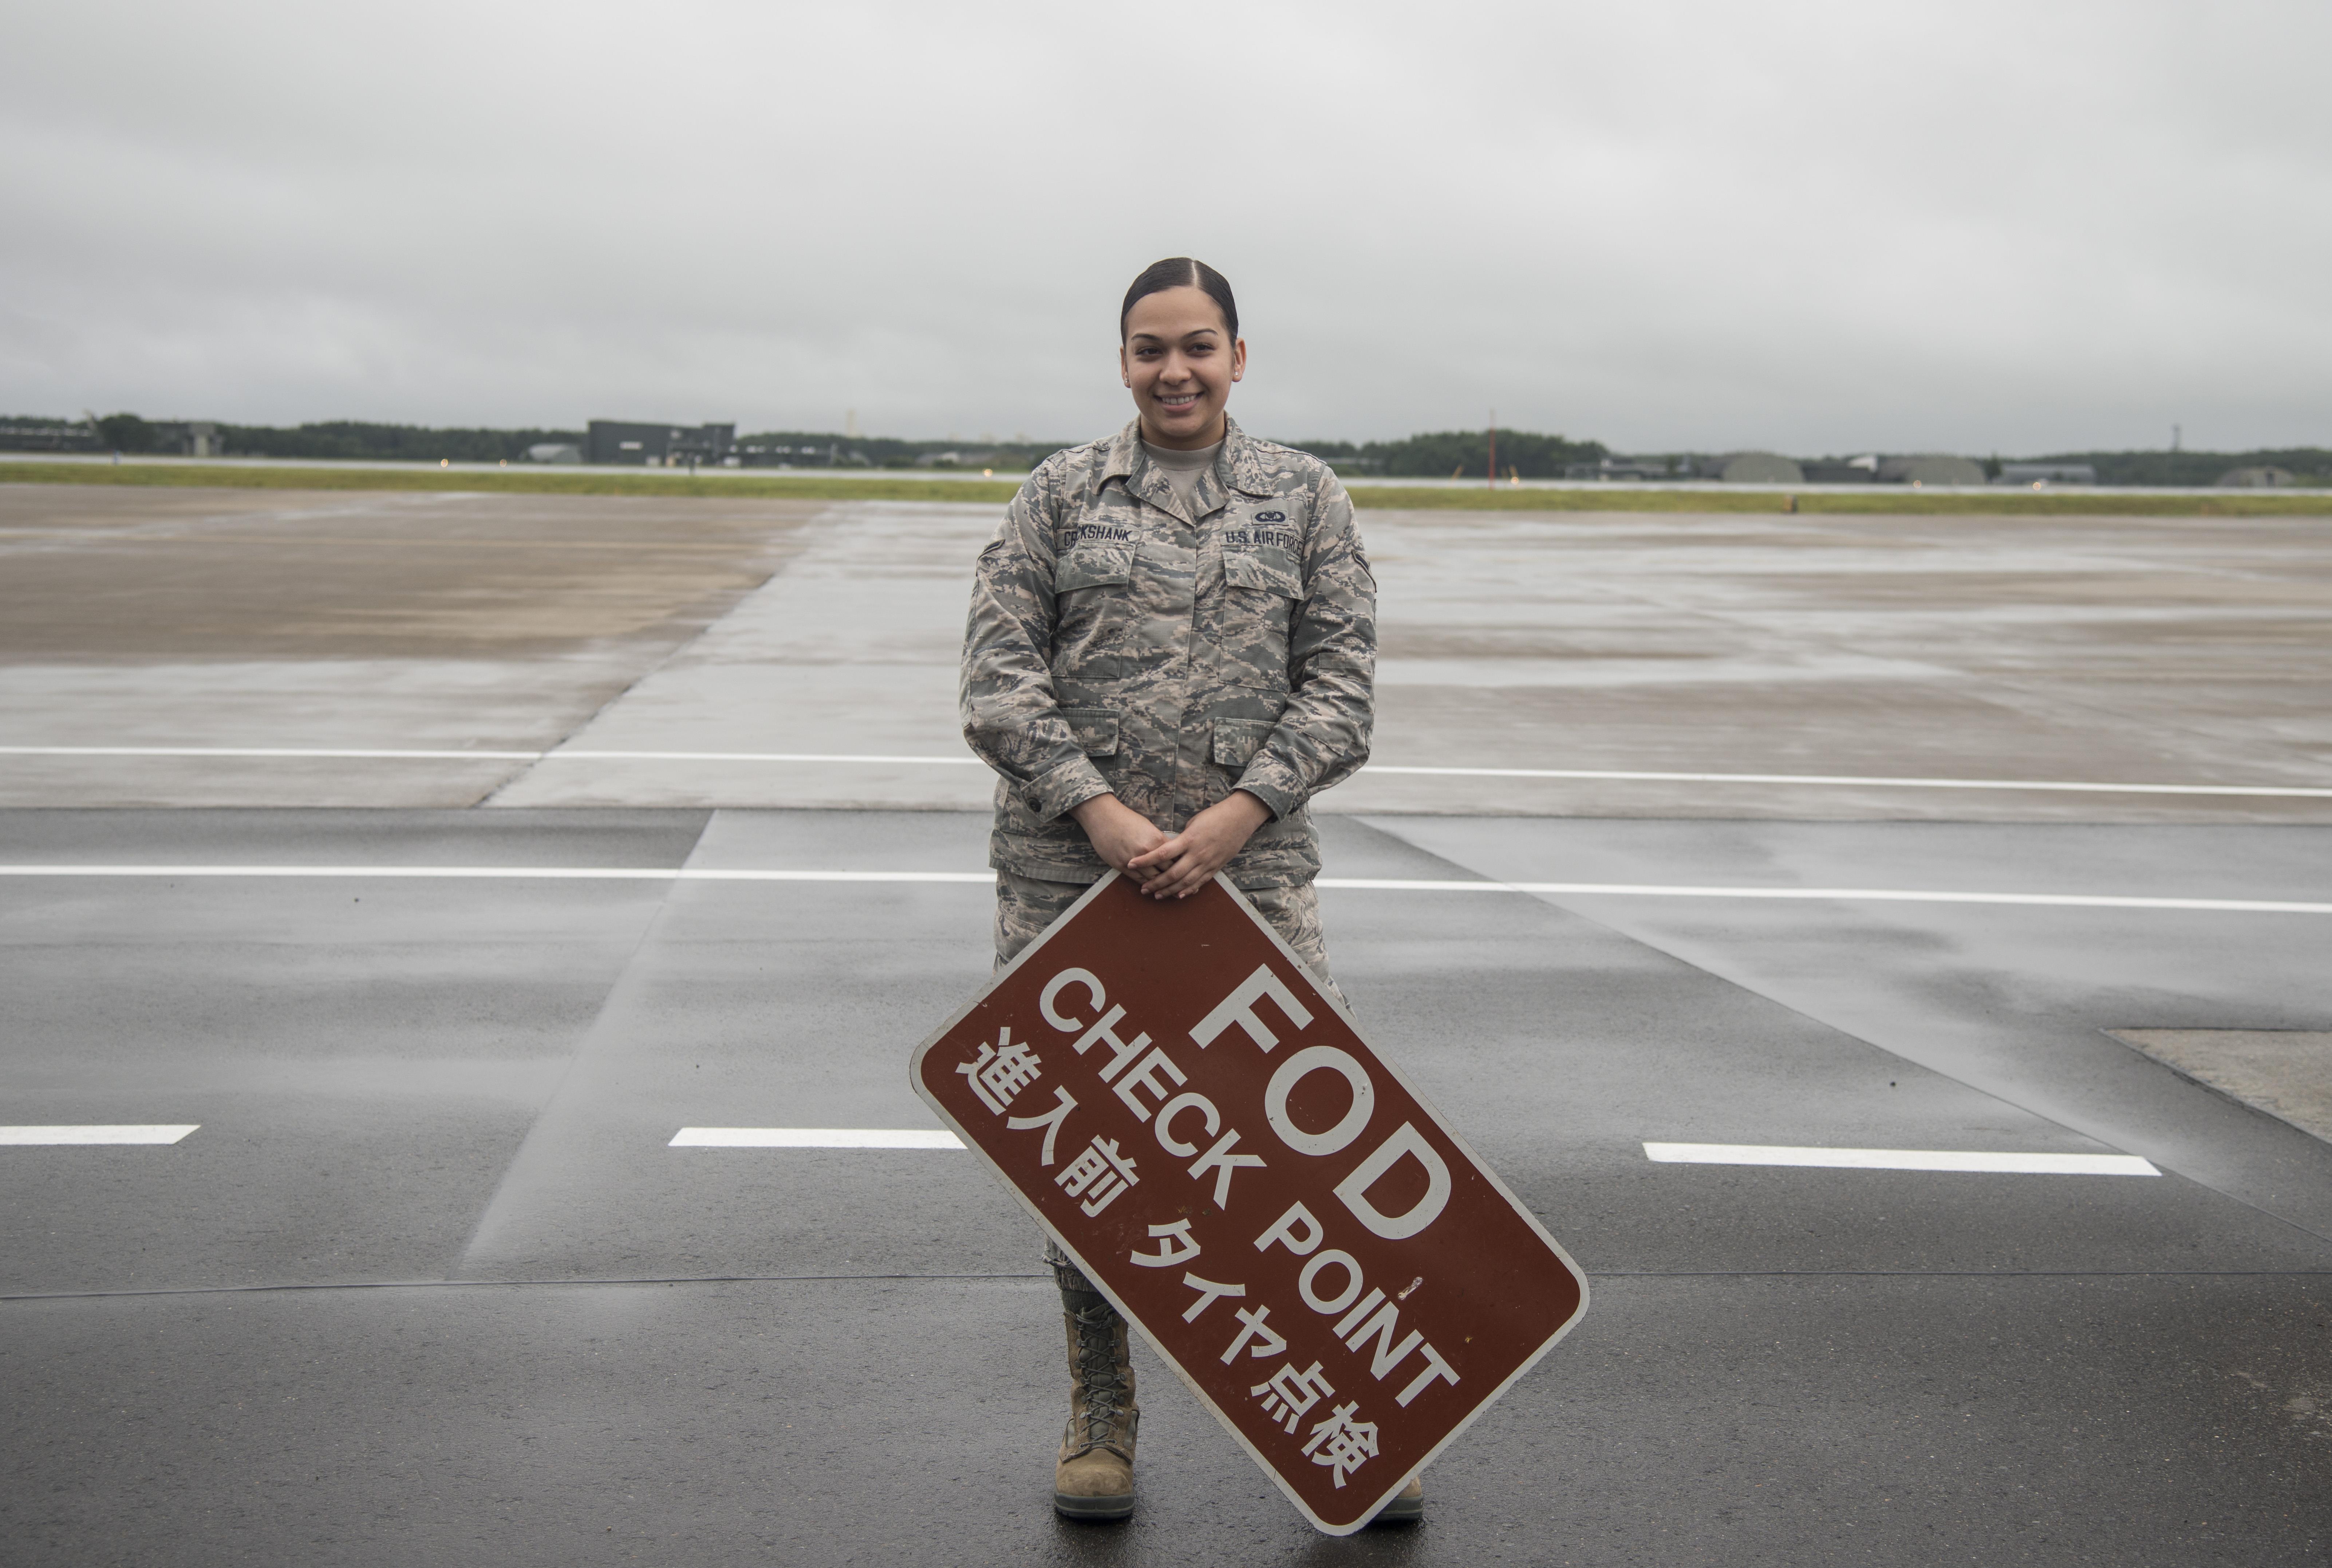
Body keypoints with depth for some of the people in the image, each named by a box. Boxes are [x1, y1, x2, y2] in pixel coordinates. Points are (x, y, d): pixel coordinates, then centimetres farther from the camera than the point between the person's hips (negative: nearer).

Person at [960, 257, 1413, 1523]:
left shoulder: (1305, 497, 8)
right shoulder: (1060, 492, 7)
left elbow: (1341, 679, 1)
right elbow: (998, 670, 0)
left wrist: (1232, 818, -12)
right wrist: (1099, 812, -12)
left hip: (1249, 864, 0)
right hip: (1066, 866, 1)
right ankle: (1100, 1418, 27)